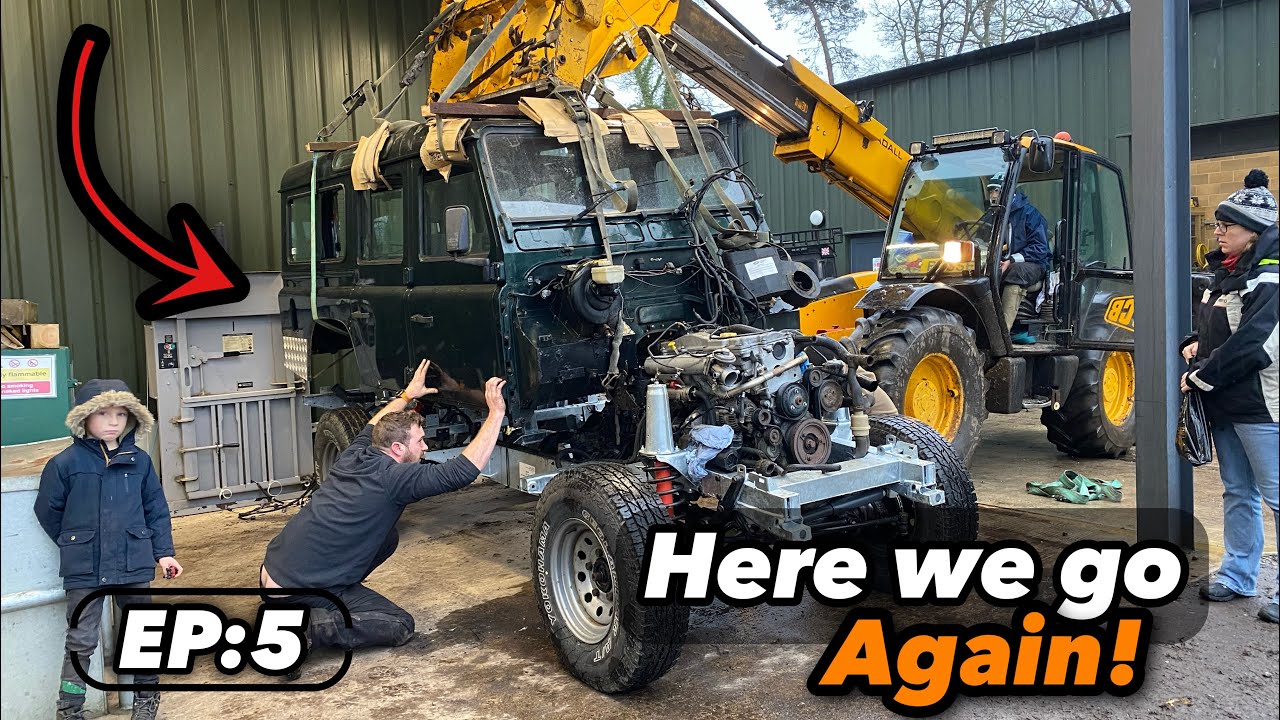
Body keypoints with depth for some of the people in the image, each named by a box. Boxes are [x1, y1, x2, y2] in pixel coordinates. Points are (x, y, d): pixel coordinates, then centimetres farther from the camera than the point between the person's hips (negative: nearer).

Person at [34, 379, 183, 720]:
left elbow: (156, 509, 6)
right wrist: (75, 543, 6)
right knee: (81, 641, 5)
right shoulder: (66, 463, -8)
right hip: (84, 568, -2)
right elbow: (47, 510, 3)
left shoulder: (139, 460, 0)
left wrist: (163, 551, 2)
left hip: (134, 564, 2)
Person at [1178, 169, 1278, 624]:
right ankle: (1237, 576, 26)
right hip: (1225, 402, 9)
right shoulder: (1227, 271, 12)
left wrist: (1200, 377, -16)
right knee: (1238, 491, 16)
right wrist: (1194, 344, 6)